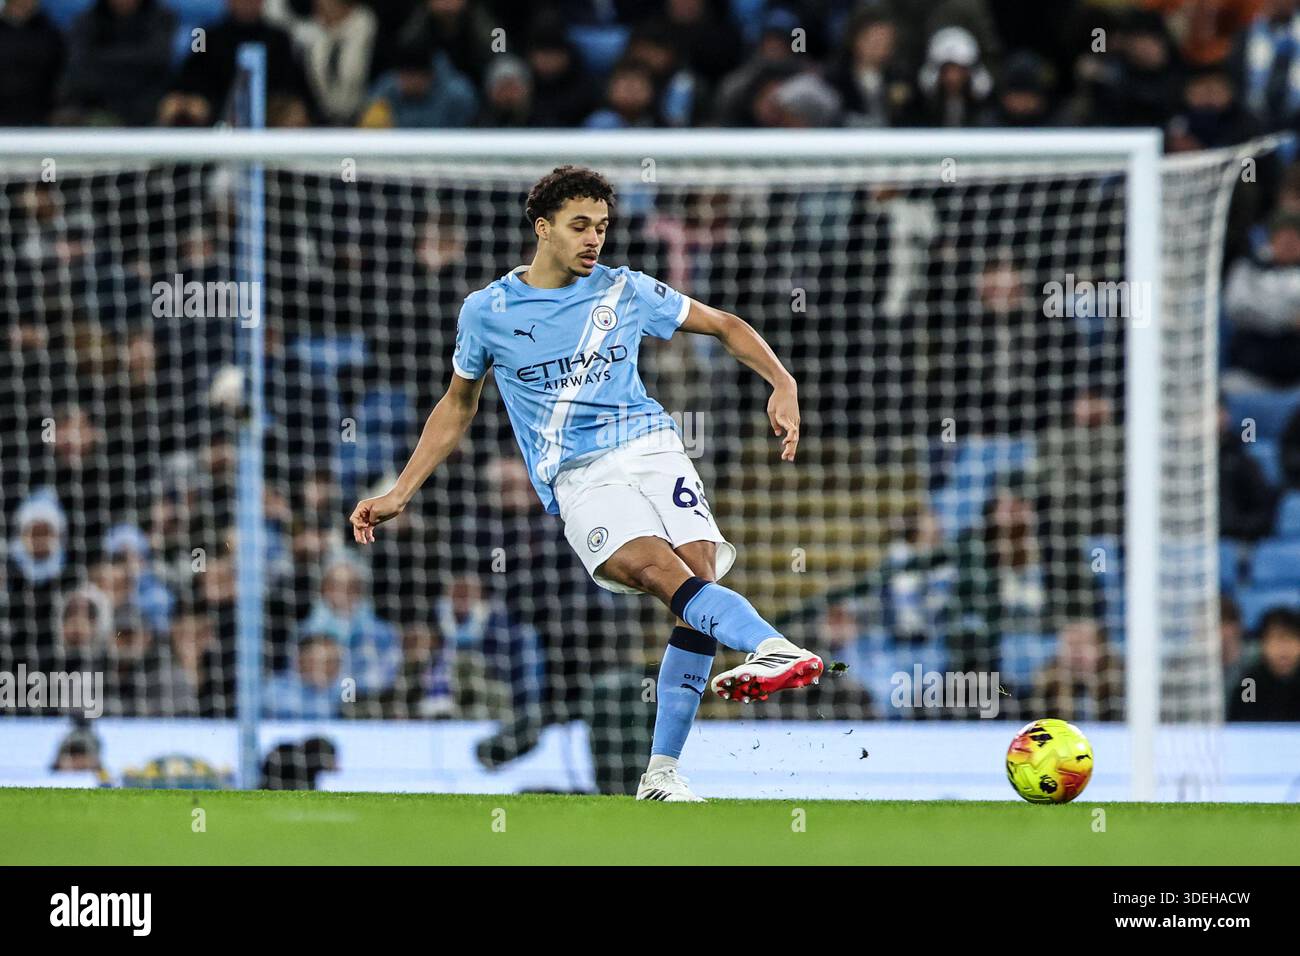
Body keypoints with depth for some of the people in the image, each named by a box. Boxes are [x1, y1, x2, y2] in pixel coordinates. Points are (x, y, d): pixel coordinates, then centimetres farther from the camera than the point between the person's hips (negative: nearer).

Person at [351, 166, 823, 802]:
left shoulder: (626, 291, 11)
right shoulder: (488, 312, 9)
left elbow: (725, 326, 22)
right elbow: (458, 406, 24)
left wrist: (782, 385, 6)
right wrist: (398, 495, 22)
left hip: (651, 447, 3)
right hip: (578, 479, -3)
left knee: (699, 575, -19)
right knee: (666, 573, -30)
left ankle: (662, 773, -13)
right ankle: (770, 647, -58)